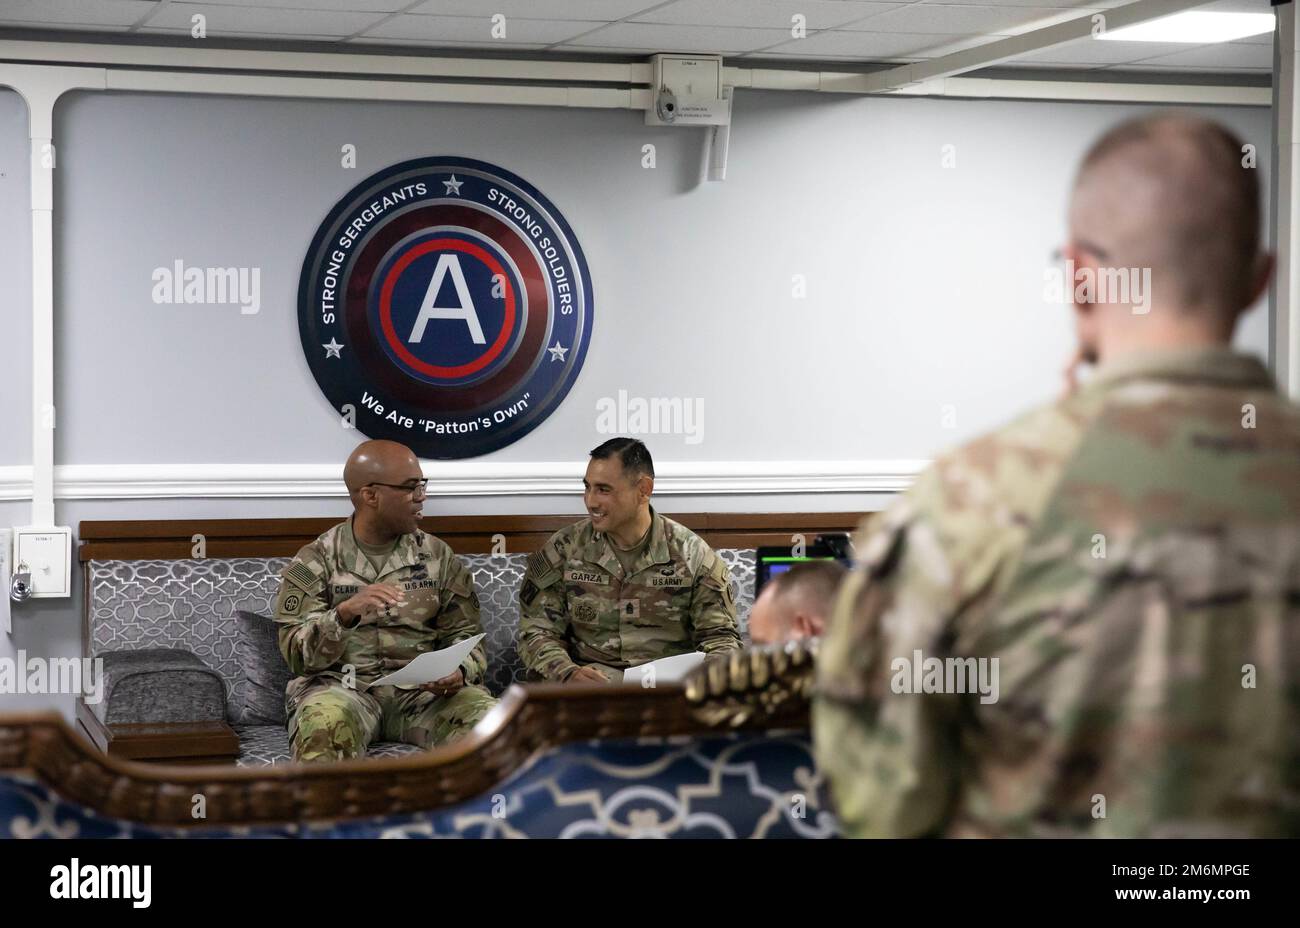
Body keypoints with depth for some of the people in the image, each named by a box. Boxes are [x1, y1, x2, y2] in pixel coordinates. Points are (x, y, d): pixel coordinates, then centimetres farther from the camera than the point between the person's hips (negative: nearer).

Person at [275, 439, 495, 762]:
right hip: (342, 687, -2)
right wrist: (345, 612, -23)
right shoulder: (314, 562, 5)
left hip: (422, 689, 3)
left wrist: (459, 672, -11)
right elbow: (297, 652, -4)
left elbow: (463, 634, 13)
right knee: (325, 722, -39)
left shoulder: (438, 557, 14)